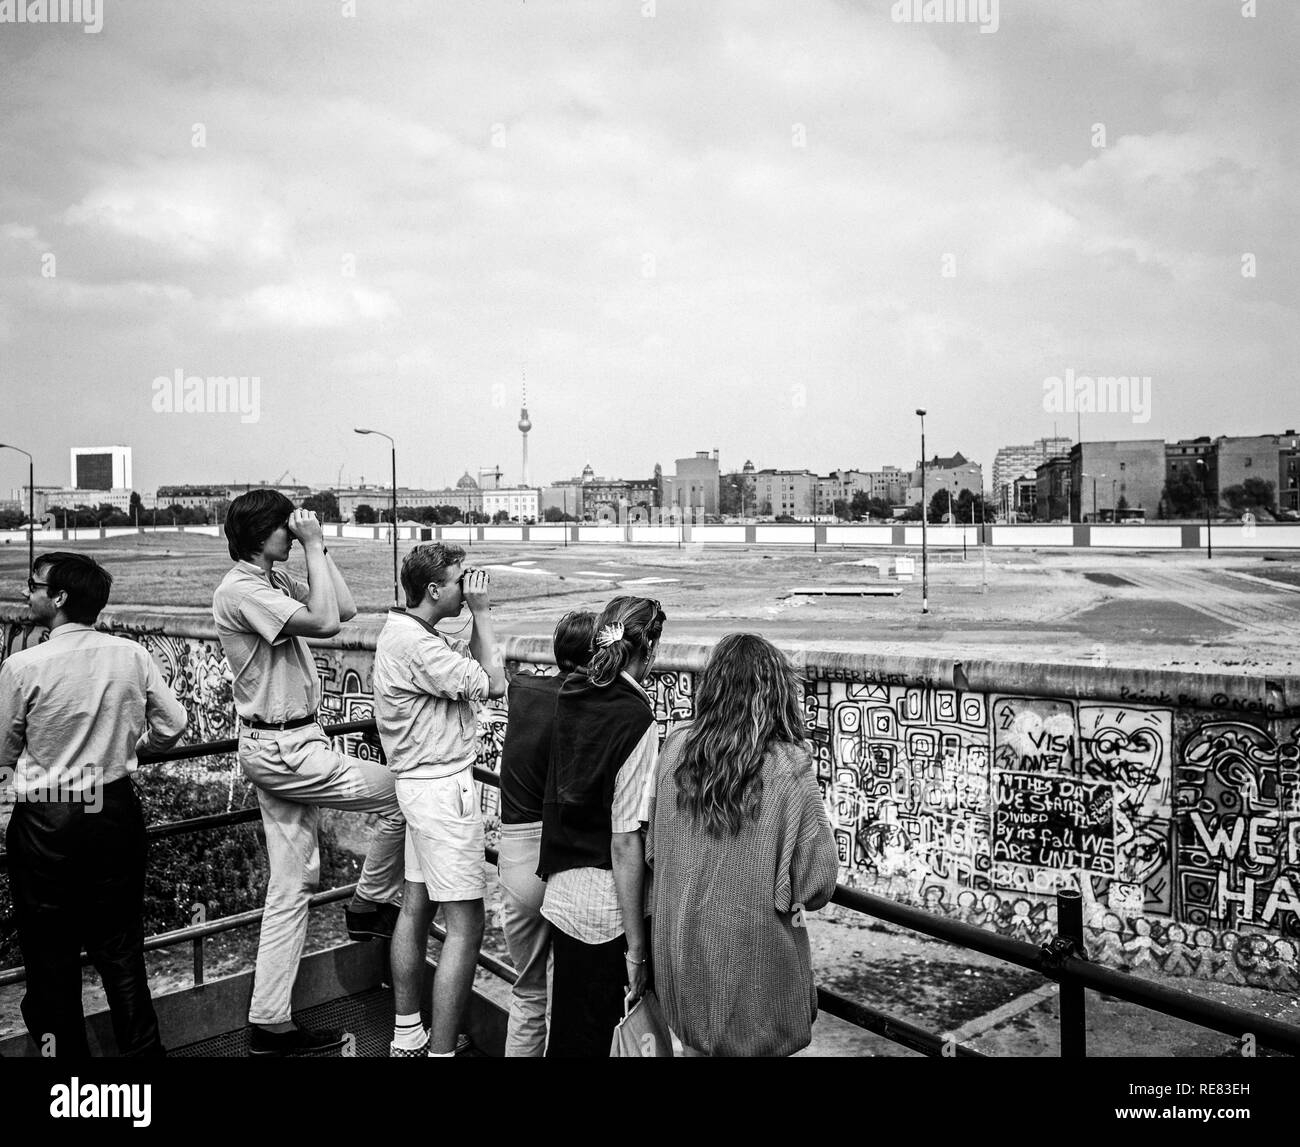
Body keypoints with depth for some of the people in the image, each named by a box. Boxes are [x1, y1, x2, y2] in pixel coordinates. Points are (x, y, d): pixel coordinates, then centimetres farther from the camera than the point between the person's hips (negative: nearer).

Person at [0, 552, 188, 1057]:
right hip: (118, 811, 4)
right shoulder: (132, 656, -6)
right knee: (121, 948, 16)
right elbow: (172, 726, 0)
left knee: (51, 957, 13)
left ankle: (65, 1047, 23)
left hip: (46, 822, -3)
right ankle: (143, 1048, 24)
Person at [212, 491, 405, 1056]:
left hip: (288, 745, 10)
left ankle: (270, 1022, 19)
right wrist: (312, 546, -17)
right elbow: (324, 622, -26)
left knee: (291, 885, 11)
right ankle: (370, 904, 18)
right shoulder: (240, 589, -16)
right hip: (282, 749, -10)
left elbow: (345, 608, 11)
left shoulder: (274, 580, 13)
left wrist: (319, 546, 5)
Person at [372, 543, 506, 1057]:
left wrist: (476, 619, 5)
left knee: (416, 905, 17)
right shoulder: (416, 644, -22)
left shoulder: (401, 631, 10)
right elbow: (493, 683, -20)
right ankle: (441, 1049, 1)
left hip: (419, 782, 11)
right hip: (443, 788, -11)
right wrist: (481, 613, -14)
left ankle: (407, 1034, 30)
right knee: (465, 924, -5)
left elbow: (470, 667, 15)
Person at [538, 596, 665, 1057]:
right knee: (587, 1035, 9)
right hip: (604, 906, -7)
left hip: (562, 892, 7)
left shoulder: (570, 694, -2)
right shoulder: (636, 721, -21)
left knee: (568, 1027, 21)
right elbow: (625, 842, -21)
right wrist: (635, 943, -16)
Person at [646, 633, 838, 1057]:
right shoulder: (788, 771, -20)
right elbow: (816, 884, -14)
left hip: (680, 949, 3)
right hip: (754, 962, -3)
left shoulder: (675, 749, -10)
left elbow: (653, 851, 2)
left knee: (694, 1045, 23)